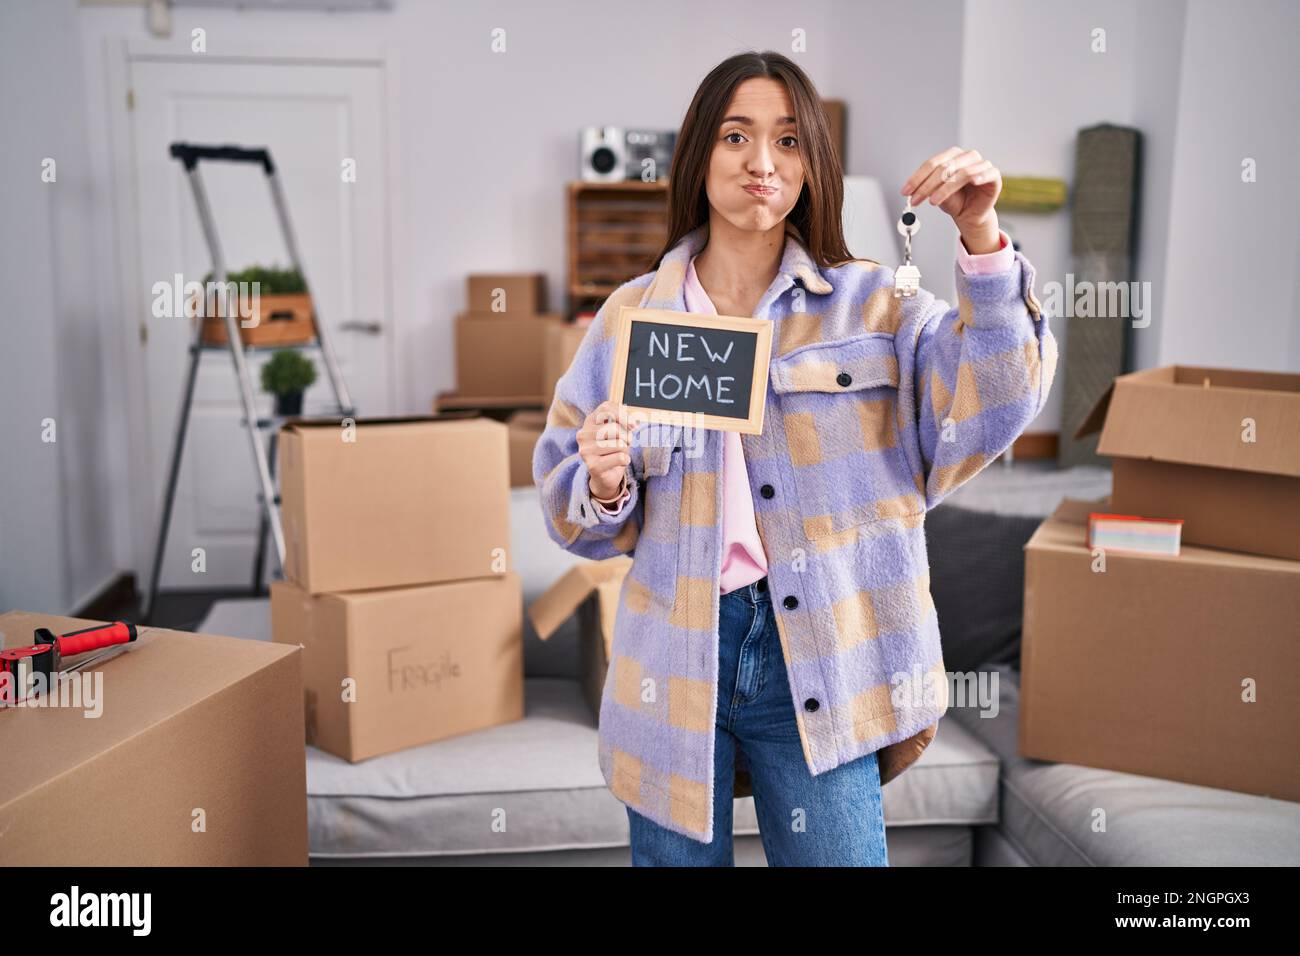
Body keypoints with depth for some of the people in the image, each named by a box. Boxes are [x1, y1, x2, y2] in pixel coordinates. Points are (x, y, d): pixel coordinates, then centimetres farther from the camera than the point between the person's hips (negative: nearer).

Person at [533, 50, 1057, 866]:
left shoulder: (871, 303, 2)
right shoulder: (631, 315, 5)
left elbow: (986, 412, -12)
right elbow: (573, 514, 8)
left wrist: (982, 239, -21)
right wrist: (603, 486, -14)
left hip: (817, 655, -1)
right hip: (675, 655, 2)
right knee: (678, 854, 14)